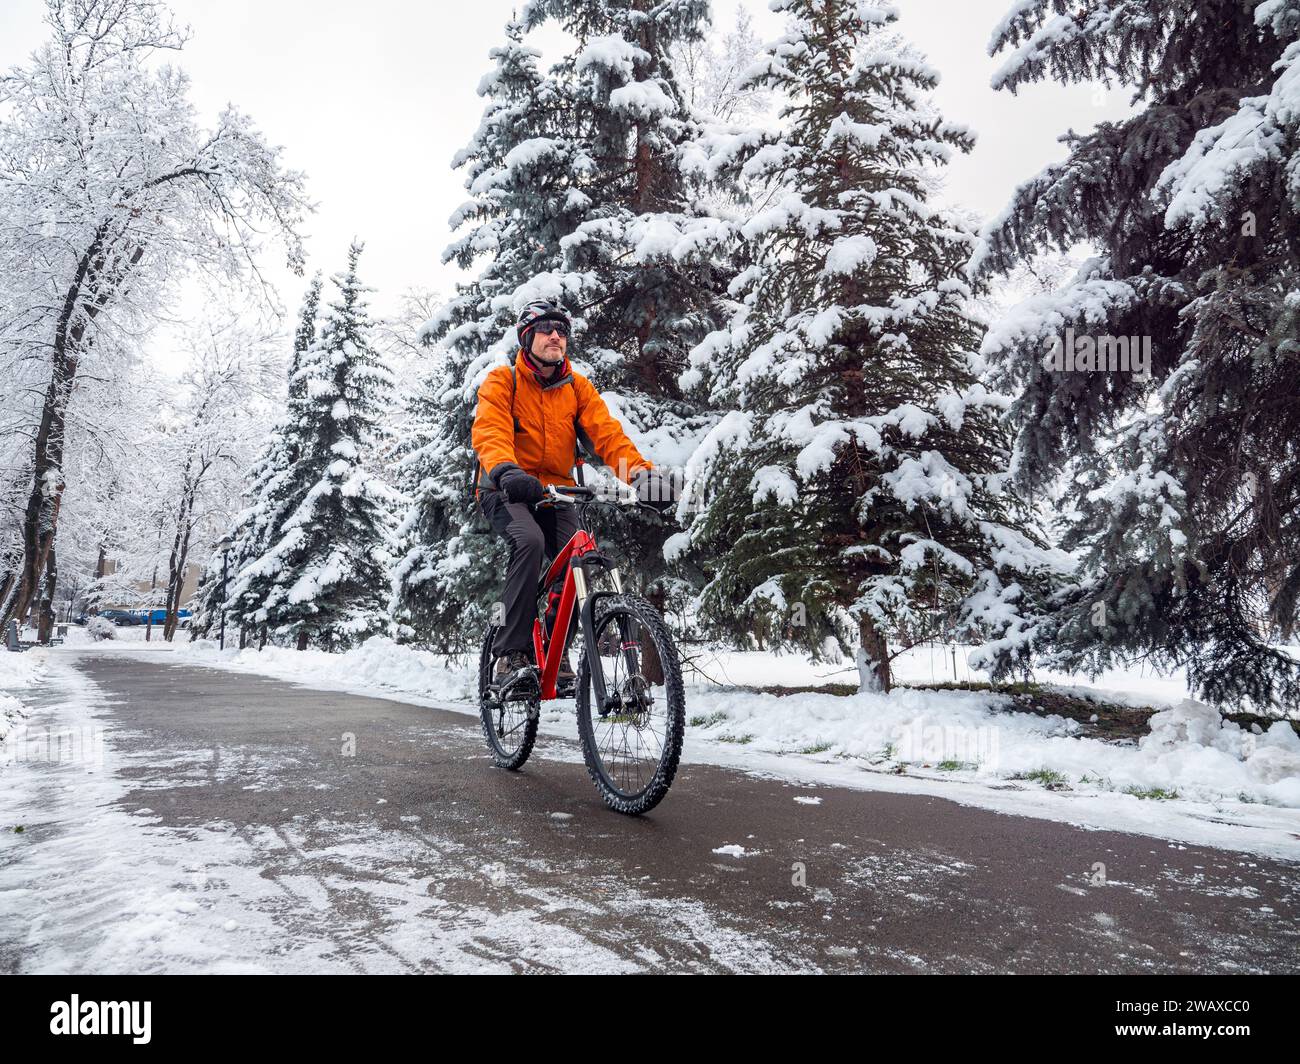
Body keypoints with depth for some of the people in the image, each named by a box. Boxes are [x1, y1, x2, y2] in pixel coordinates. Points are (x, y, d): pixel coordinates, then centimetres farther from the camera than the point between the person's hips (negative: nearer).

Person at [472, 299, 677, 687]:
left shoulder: (577, 387, 5)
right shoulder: (501, 381, -5)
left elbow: (607, 432, -11)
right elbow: (490, 432, -24)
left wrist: (642, 471, -31)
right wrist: (506, 471, -47)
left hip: (555, 494, 4)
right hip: (507, 491, -4)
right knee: (530, 541, -32)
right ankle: (511, 653, -24)